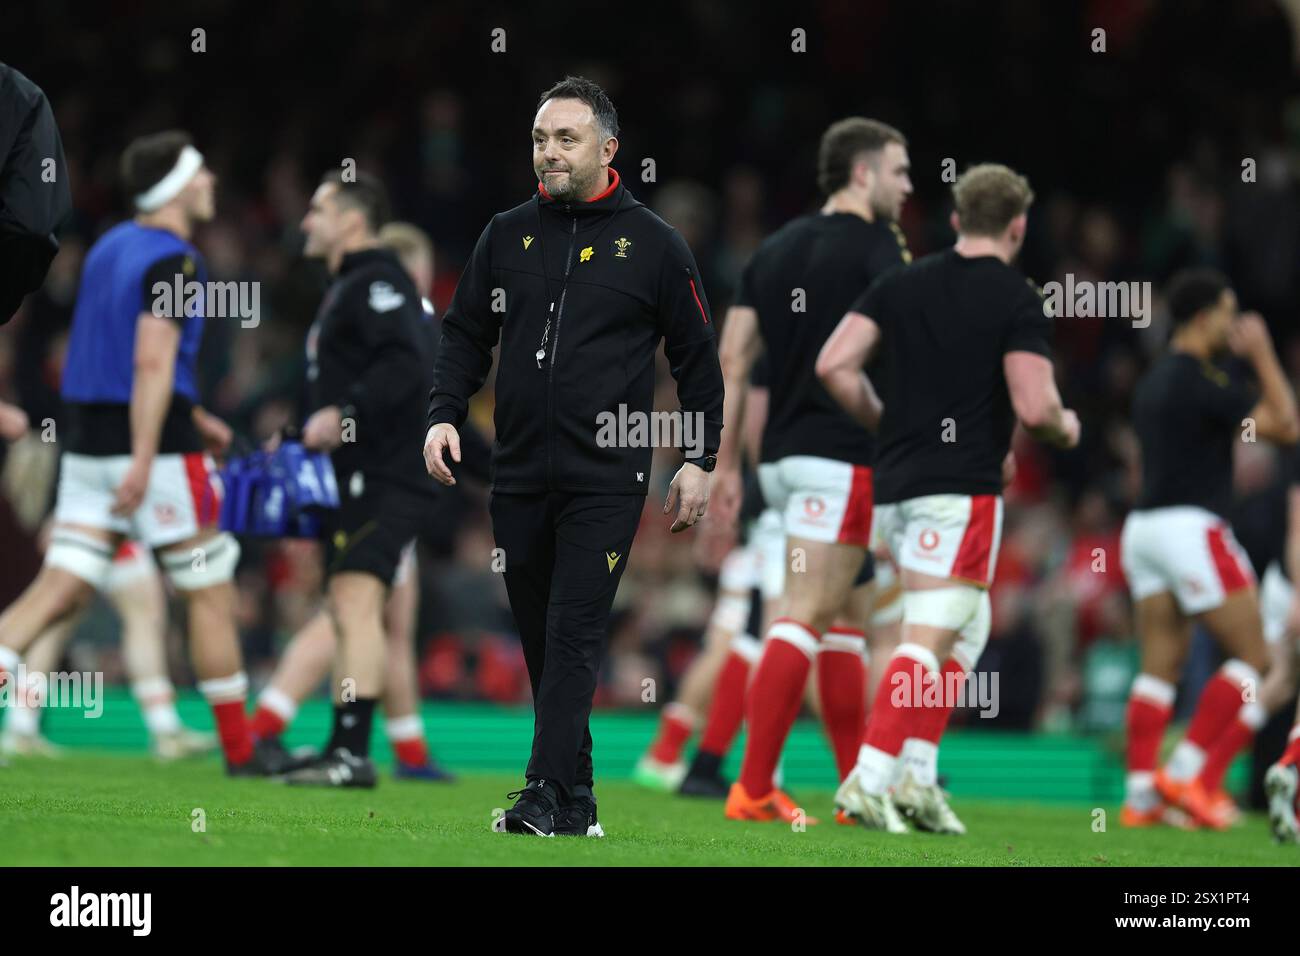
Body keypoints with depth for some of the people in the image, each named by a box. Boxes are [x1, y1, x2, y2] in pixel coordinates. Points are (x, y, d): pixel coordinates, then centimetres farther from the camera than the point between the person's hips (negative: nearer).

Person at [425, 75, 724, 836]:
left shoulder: (652, 243, 2)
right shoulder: (508, 236, 10)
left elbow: (698, 357, 6)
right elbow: (467, 336, 16)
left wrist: (700, 462, 1)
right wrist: (444, 415, 0)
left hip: (606, 480, -4)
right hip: (520, 478, 4)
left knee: (573, 634, -12)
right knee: (540, 638, 7)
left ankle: (549, 796, -17)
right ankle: (577, 801, 14)